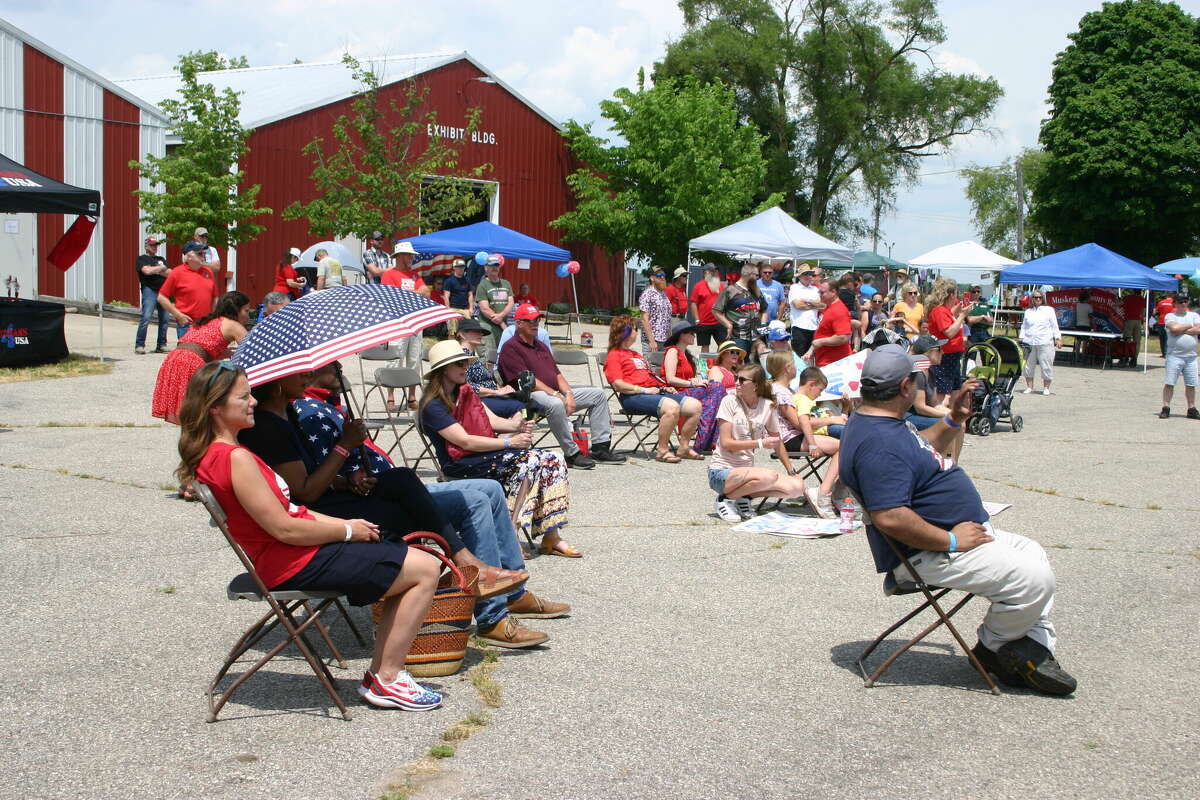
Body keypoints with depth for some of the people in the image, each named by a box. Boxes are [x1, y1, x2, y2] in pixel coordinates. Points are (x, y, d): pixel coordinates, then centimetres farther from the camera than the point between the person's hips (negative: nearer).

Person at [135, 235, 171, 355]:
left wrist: (156, 271, -5)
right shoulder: (142, 259, 6)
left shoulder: (161, 259, 24)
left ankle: (161, 345, 9)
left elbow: (170, 273, 11)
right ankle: (139, 345, -11)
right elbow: (147, 270, -13)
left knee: (165, 319, 2)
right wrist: (161, 268, 0)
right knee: (145, 318, -14)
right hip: (149, 290, -6)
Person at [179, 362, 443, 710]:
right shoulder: (235, 458, -21)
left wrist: (346, 524, 5)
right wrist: (348, 531, -9)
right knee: (426, 569, -9)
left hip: (289, 556, 11)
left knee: (407, 561, 17)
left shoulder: (214, 454, 13)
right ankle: (387, 680, -1)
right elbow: (284, 528, -22)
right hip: (295, 565, -11)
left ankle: (379, 673, 12)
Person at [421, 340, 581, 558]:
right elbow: (465, 442, -19)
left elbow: (492, 420, 11)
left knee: (552, 462, -11)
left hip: (487, 451, 8)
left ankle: (551, 538, -13)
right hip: (463, 464, -8)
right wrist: (509, 442, -21)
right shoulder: (433, 407, -12)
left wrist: (516, 426, -11)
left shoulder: (465, 391, 17)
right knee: (529, 462, -28)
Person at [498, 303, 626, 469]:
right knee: (555, 404, -42)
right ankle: (572, 454, -31)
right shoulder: (511, 348, -4)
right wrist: (555, 394, -20)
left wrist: (568, 393, -1)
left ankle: (600, 448, -2)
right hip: (531, 395, -9)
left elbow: (557, 375, 19)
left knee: (598, 394, 5)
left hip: (556, 394, 9)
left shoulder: (541, 346, 25)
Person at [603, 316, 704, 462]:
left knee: (695, 405, -8)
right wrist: (645, 390, -15)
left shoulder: (636, 355, 33)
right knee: (672, 407, -35)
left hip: (654, 392, 9)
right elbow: (618, 385, -9)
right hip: (633, 396, -9)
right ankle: (662, 450, -24)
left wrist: (665, 387, 12)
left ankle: (684, 447, 2)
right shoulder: (614, 356, 4)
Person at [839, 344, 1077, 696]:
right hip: (927, 555, -12)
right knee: (1034, 579, -17)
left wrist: (953, 420, 16)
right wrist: (951, 541, -25)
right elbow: (890, 518, -35)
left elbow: (921, 451, 30)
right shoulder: (878, 442, -27)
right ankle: (995, 646, 9)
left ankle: (1035, 648, 17)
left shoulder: (883, 423, 9)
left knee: (1032, 553, 19)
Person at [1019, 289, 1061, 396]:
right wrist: (1021, 339, 9)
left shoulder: (1049, 310, 8)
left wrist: (1058, 339, -1)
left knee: (1046, 366, -3)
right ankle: (1029, 387, 13)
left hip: (1045, 343, -3)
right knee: (1028, 366, 4)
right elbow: (1023, 326, 20)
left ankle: (1046, 388, 6)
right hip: (1029, 343, 3)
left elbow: (1054, 326, 6)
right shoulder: (1028, 312, 17)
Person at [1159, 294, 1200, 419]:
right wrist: (1189, 326, -3)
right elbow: (1174, 328, -16)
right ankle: (1166, 408, -1)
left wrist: (1181, 330, -10)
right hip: (1174, 355, -3)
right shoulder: (1170, 316, 3)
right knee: (1169, 383, -6)